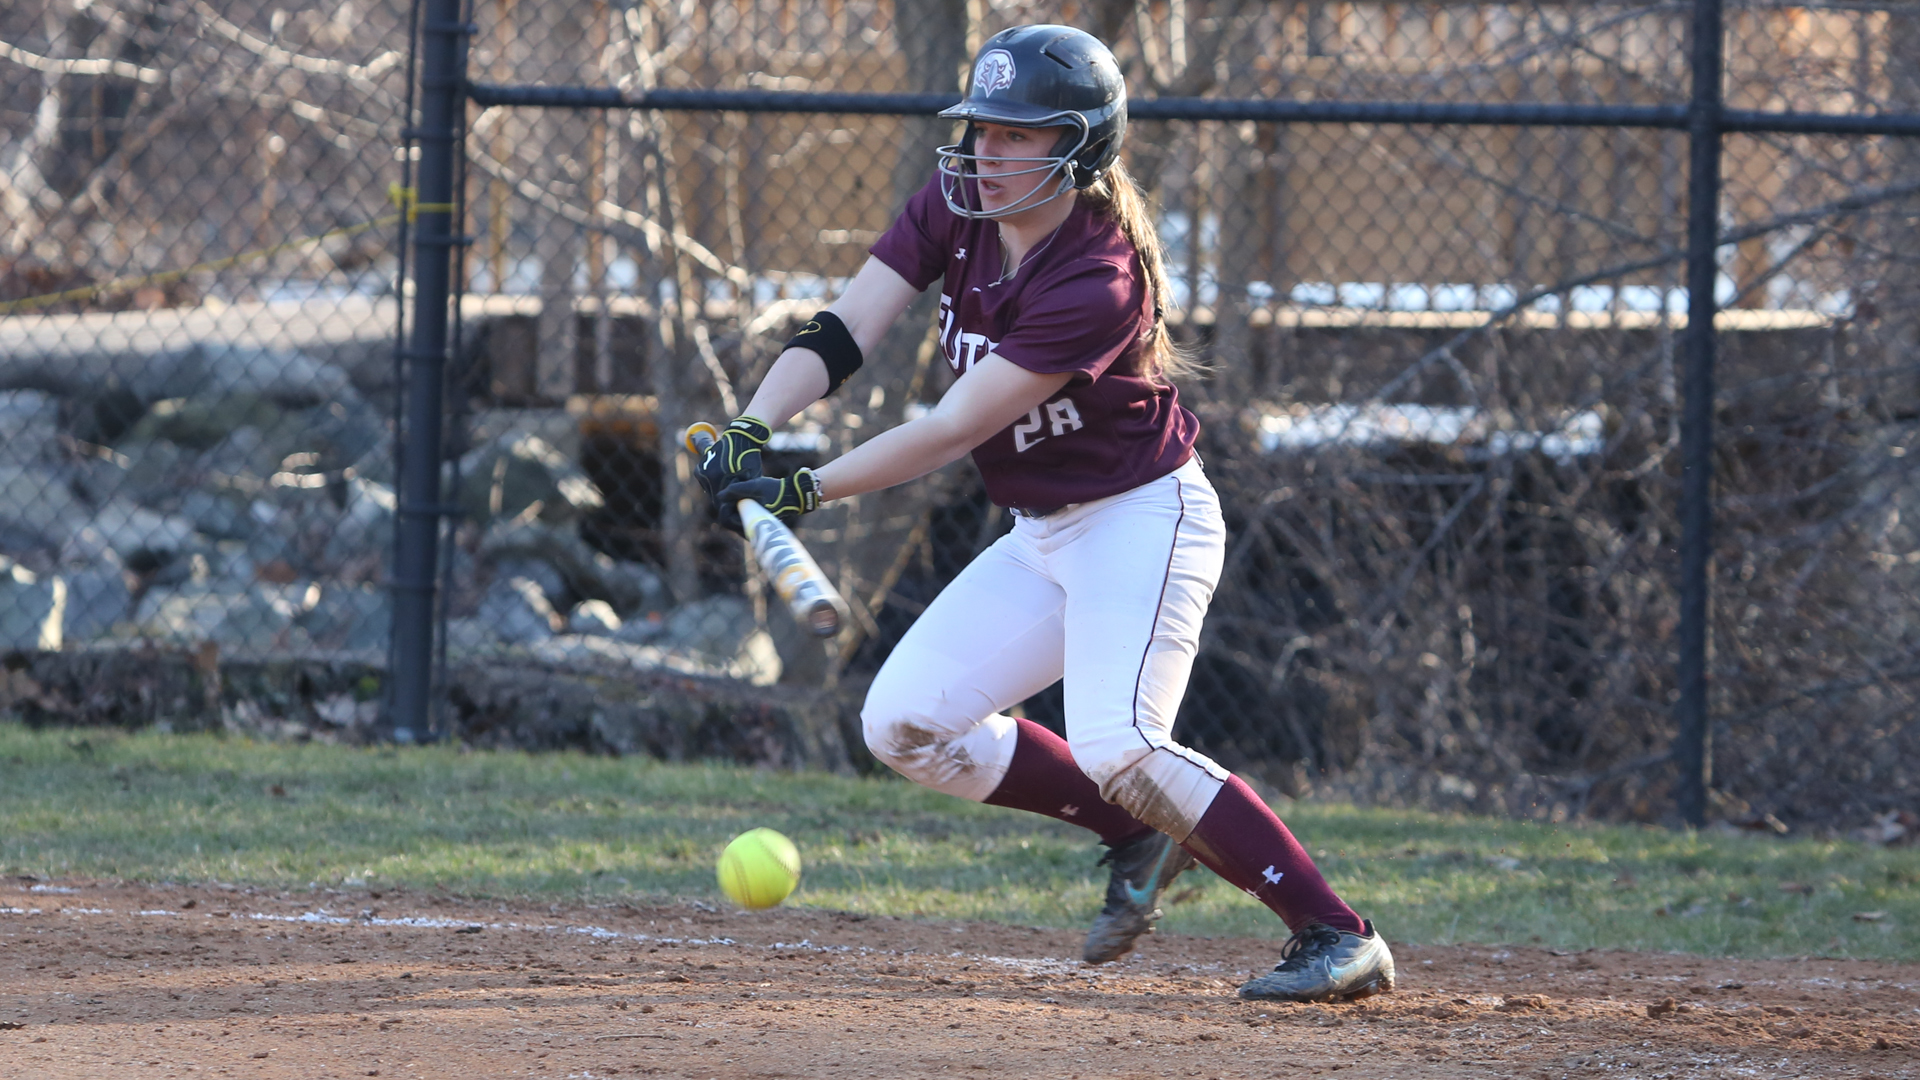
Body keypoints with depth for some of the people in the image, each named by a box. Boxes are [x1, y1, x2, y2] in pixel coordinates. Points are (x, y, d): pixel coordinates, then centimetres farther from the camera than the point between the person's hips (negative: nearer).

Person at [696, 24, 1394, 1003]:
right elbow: (841, 333, -12)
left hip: (1142, 521, -9)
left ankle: (1336, 936, -21)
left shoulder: (1097, 281, -28)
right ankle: (1139, 837, 18)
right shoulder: (954, 212, -5)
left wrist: (806, 491, -32)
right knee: (904, 723, 4)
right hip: (1041, 537, 9)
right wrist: (750, 432, -29)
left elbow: (955, 430, -30)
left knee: (1115, 747, -27)